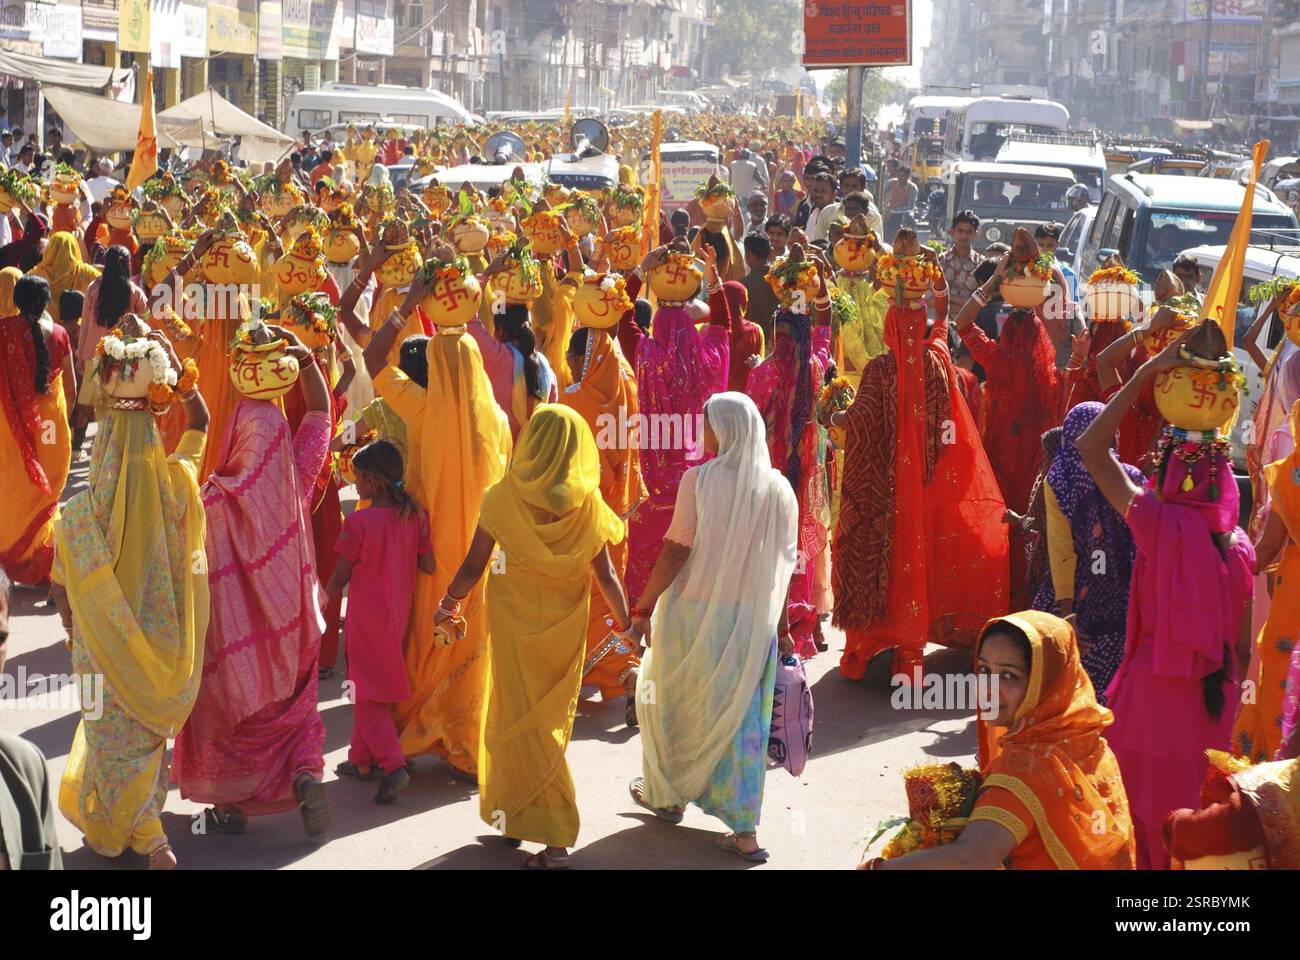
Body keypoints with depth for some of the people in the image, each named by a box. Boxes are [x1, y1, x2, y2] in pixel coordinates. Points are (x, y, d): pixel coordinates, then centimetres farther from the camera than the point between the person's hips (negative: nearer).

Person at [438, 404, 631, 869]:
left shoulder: (503, 498, -14)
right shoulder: (588, 505, -9)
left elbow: (472, 567, -7)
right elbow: (606, 577, -4)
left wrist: (449, 604, 11)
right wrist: (625, 624, 12)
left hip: (515, 625, -2)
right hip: (565, 627, 2)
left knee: (524, 724, 7)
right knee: (550, 720, 17)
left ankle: (554, 841, 4)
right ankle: (515, 811, 29)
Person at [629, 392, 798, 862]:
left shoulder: (699, 480, -13)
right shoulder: (779, 489, -1)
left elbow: (676, 550, -15)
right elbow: (784, 564, 2)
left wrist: (644, 606, -6)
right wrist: (778, 623, 12)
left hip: (696, 613, -3)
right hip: (754, 620, 3)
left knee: (673, 700, 20)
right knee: (742, 716, 8)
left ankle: (667, 794, 36)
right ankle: (745, 830, 5)